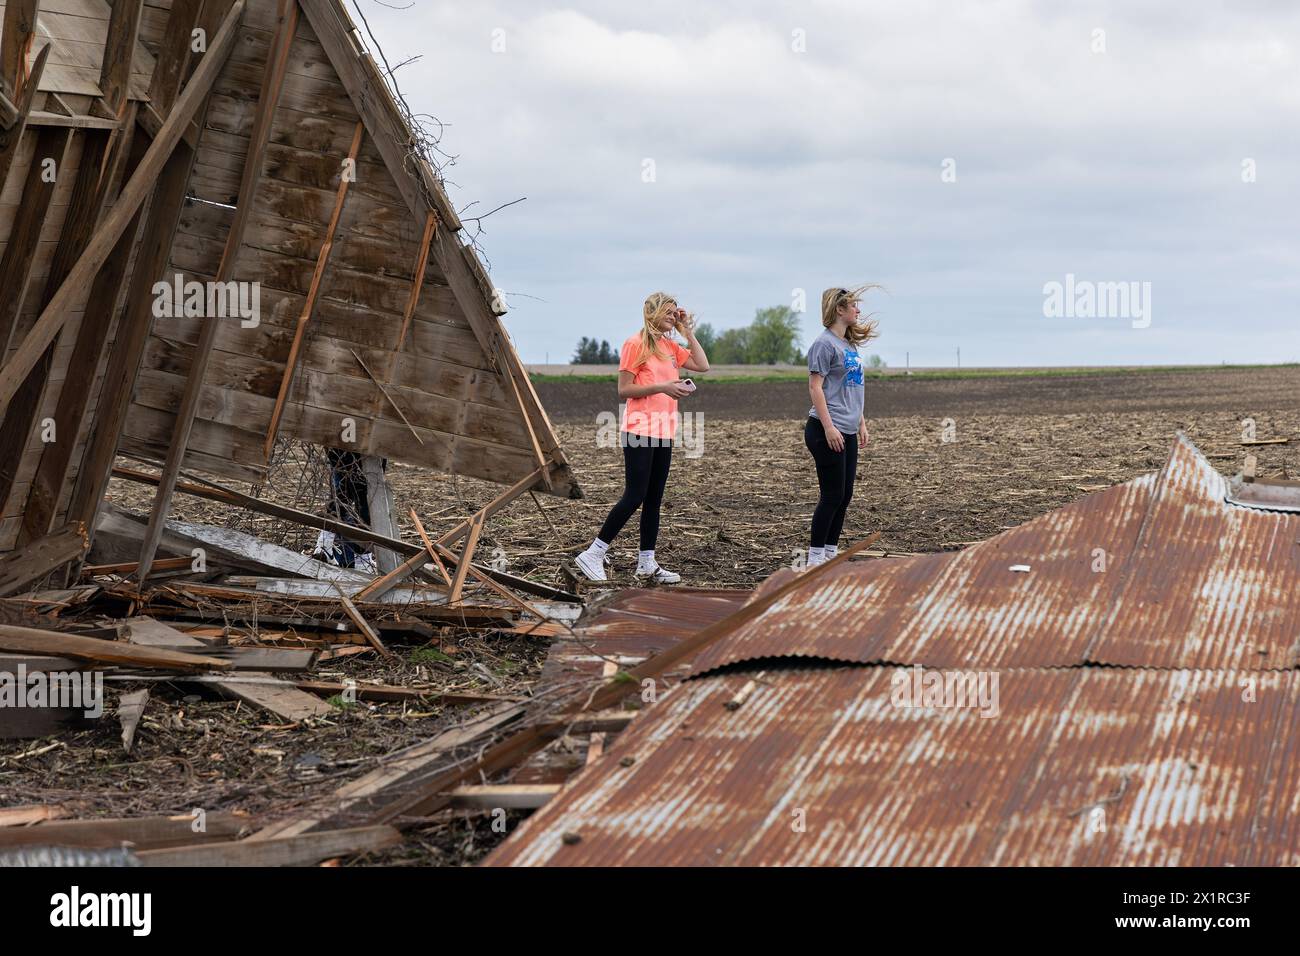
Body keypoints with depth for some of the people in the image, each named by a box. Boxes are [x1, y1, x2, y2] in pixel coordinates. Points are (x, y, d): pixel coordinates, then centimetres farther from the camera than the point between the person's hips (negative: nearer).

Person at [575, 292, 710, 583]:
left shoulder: (670, 347, 15)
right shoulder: (635, 344, -8)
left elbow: (702, 365, 12)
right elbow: (624, 390, -10)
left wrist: (688, 331, 9)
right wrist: (662, 387, -19)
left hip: (663, 430, 8)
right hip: (639, 428, -8)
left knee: (654, 498, 8)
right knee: (634, 496, -11)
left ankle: (647, 563, 12)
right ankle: (593, 555, -6)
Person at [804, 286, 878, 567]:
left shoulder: (850, 344, 15)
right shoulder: (825, 344, -11)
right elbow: (815, 388, -16)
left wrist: (861, 423, 20)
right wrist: (829, 427, -21)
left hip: (848, 432, 9)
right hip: (827, 432, -9)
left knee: (844, 496, 9)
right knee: (832, 496, -7)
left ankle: (831, 554, 17)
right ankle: (815, 559, 0)